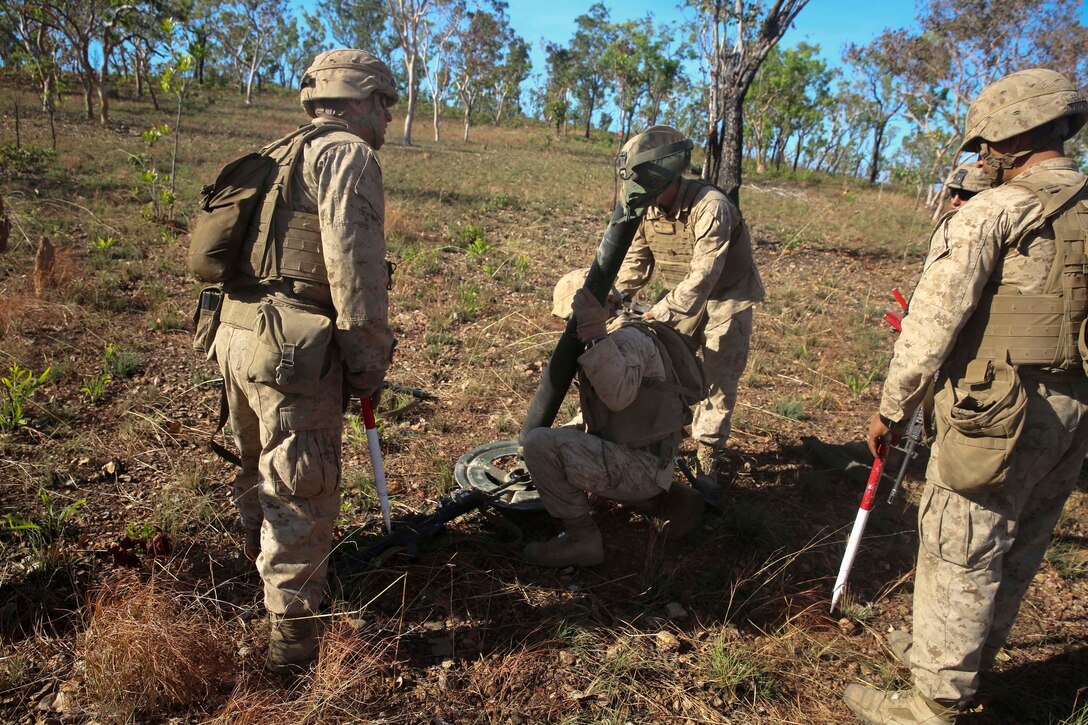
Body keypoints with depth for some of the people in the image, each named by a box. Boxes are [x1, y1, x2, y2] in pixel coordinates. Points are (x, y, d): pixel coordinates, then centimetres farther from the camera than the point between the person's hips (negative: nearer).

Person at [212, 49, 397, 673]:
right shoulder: (349, 154, -6)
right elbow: (354, 266, -17)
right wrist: (370, 361, -12)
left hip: (239, 334, 10)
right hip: (294, 347, -9)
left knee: (264, 471, 25)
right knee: (301, 488, -1)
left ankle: (266, 572, 46)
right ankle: (295, 633, 8)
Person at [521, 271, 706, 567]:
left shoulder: (627, 338, -15)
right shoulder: (614, 340, 16)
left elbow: (618, 395, -34)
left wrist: (594, 337, -33)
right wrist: (567, 432, 22)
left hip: (638, 467, -10)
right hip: (639, 461, 10)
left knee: (538, 445, -17)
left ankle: (581, 538, -5)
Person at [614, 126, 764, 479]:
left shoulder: (711, 207, -30)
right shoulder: (647, 208, -9)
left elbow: (704, 275, -35)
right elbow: (636, 261, 0)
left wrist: (663, 313, -42)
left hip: (726, 295, -6)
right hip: (681, 296, 6)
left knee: (718, 377, -1)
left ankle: (709, 452, 14)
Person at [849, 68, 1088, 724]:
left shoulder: (992, 213, -13)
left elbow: (935, 322, -16)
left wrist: (893, 409, -8)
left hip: (1002, 414, -8)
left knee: (960, 558, 2)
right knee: (1017, 555, 19)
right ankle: (967, 662, 38)